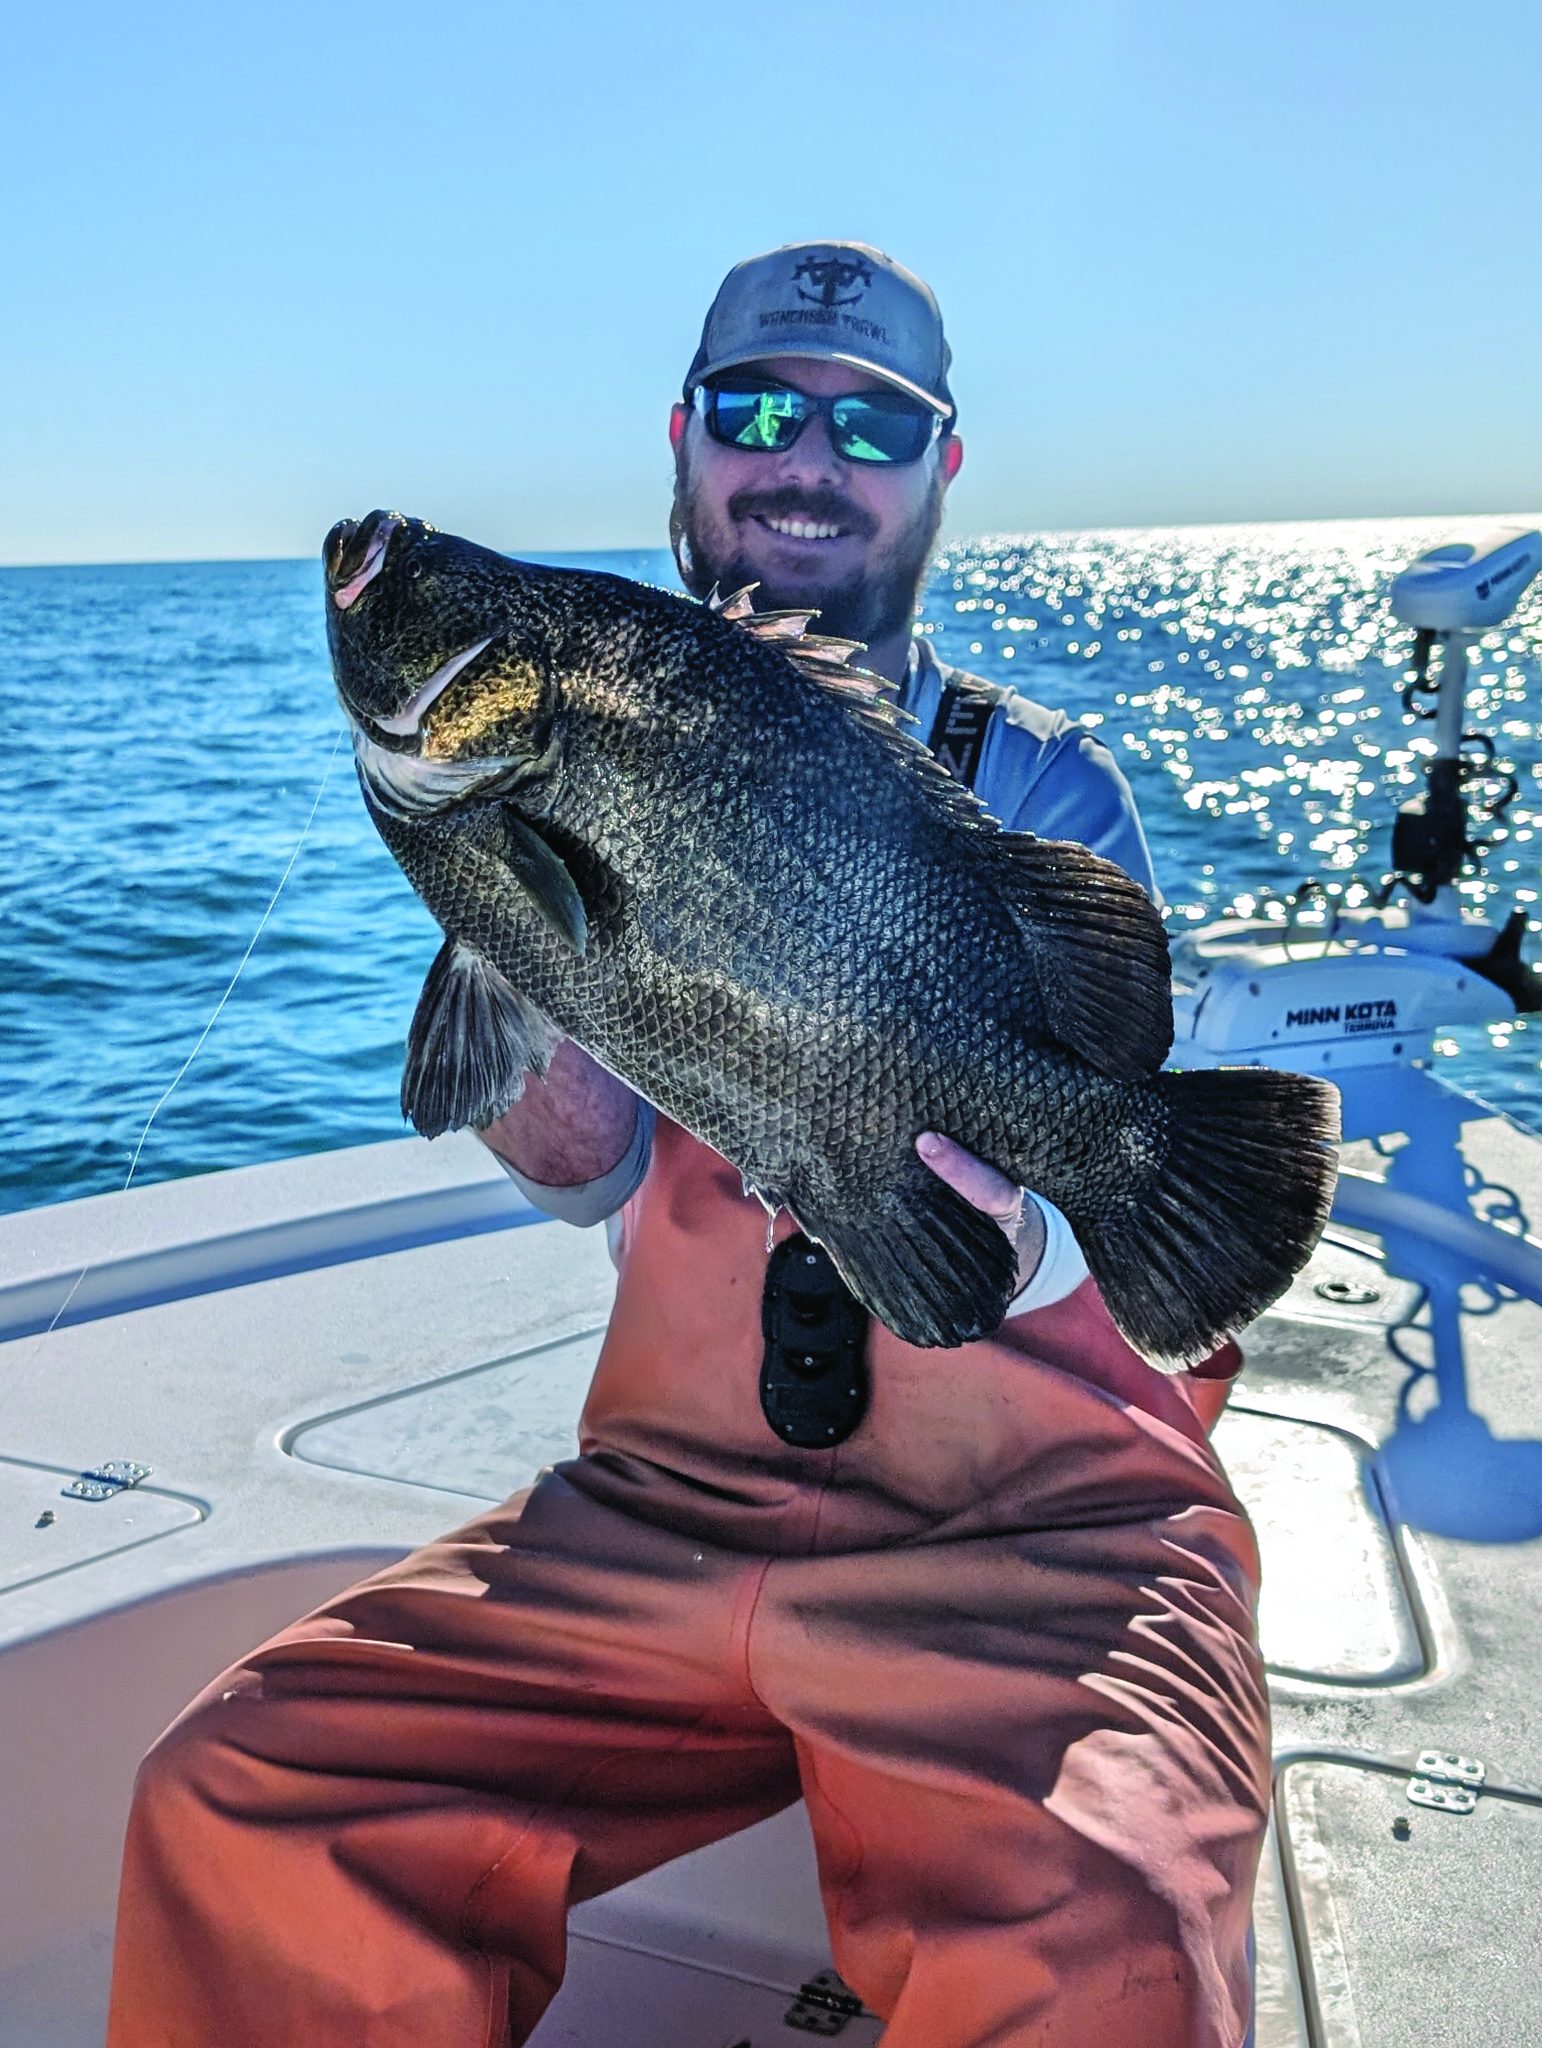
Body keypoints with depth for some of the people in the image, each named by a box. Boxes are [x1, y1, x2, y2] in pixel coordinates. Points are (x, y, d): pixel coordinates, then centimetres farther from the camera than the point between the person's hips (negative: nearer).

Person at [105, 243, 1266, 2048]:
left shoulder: (1044, 790, 2)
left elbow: (1057, 1254, -8)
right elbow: (583, 1171, -4)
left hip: (1045, 1519, -2)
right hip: (672, 1497, 3)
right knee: (241, 1798, -13)